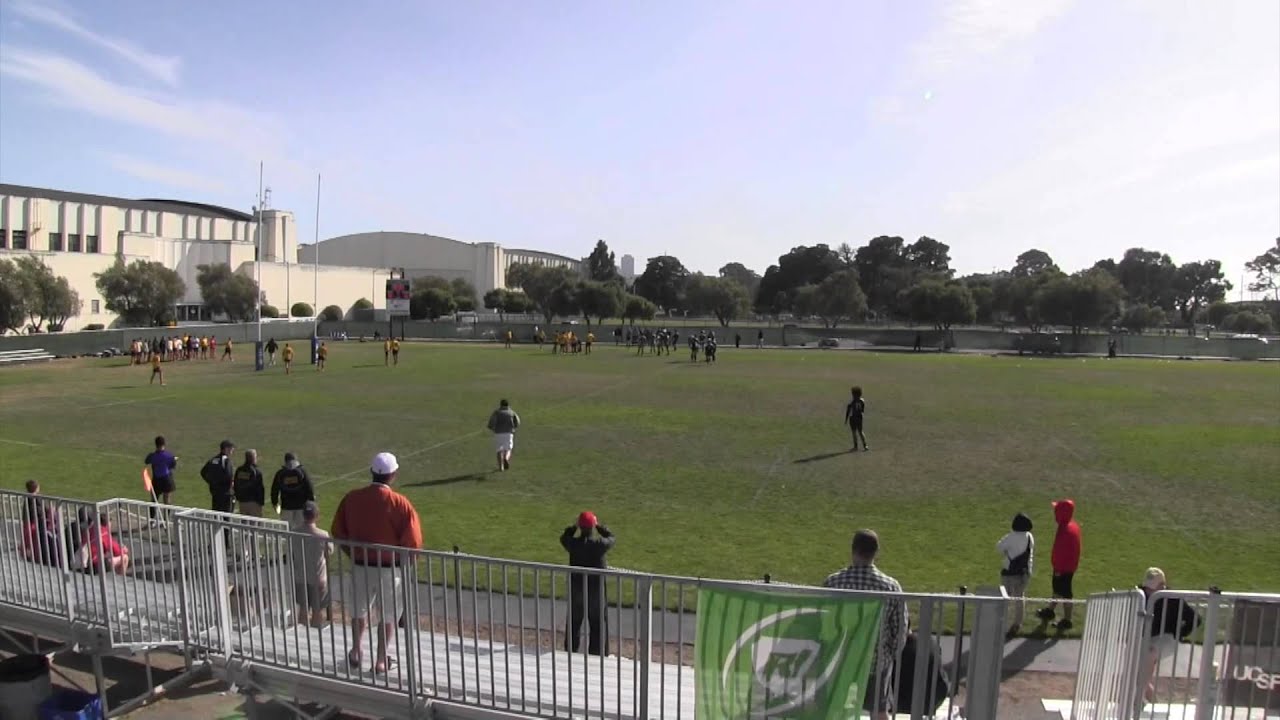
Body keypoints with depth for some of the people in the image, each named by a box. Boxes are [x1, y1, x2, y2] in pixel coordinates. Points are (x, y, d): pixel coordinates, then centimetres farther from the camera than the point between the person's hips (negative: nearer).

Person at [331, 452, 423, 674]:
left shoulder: (351, 498, -7)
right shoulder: (400, 503, -19)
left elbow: (339, 532, 3)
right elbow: (412, 541, -18)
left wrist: (354, 554, 15)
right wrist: (403, 561, 0)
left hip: (360, 565, 3)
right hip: (389, 568, -3)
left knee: (359, 610, 24)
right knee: (387, 615, 15)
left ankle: (356, 652, 37)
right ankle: (382, 660, 23)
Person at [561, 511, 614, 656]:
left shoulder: (573, 544, -15)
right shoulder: (600, 545, -19)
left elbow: (564, 537, 8)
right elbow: (611, 538, 2)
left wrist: (575, 526, 6)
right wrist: (599, 526, 3)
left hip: (575, 590, 2)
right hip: (596, 590, -2)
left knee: (573, 624, 19)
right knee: (598, 625, 12)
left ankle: (570, 654, 28)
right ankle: (596, 654, 16)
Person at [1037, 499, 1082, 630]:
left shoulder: (1066, 529, -30)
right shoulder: (1074, 525, 1)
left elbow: (1061, 551, -26)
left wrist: (1058, 569, -19)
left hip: (1064, 567, -10)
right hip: (1070, 564, 10)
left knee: (1064, 592, 5)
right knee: (1057, 588, 24)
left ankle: (1067, 620, 19)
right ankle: (1050, 610, 42)